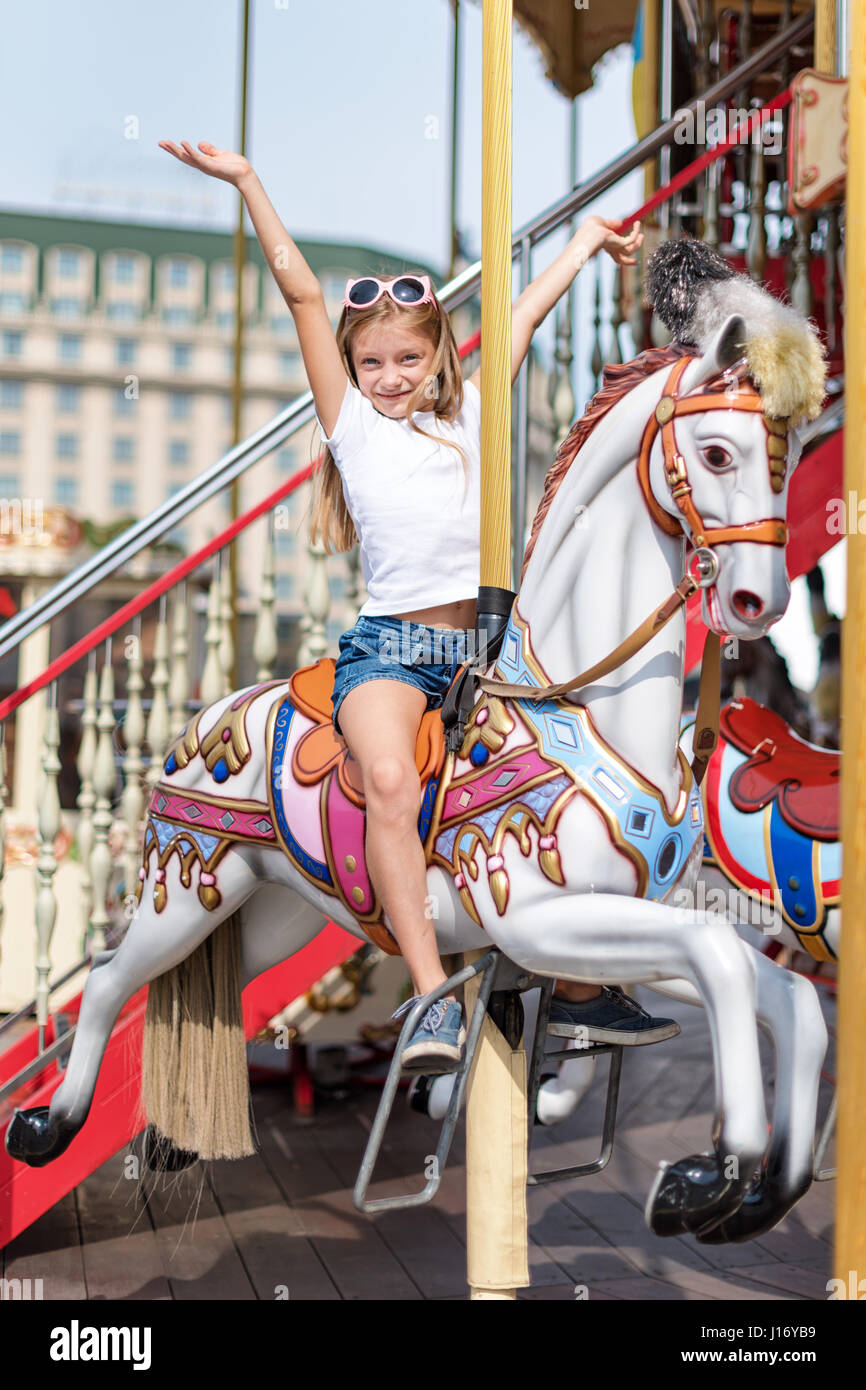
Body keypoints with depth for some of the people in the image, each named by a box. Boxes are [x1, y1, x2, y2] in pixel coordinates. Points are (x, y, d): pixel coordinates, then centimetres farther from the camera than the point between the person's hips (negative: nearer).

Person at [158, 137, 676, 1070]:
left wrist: (587, 237, 39)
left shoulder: (472, 415, 16)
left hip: (482, 647, 4)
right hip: (389, 648, -4)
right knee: (391, 782, -30)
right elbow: (301, 293, 6)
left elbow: (528, 309, 27)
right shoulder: (353, 424, 9)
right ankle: (431, 996, -31)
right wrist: (247, 183, 6)